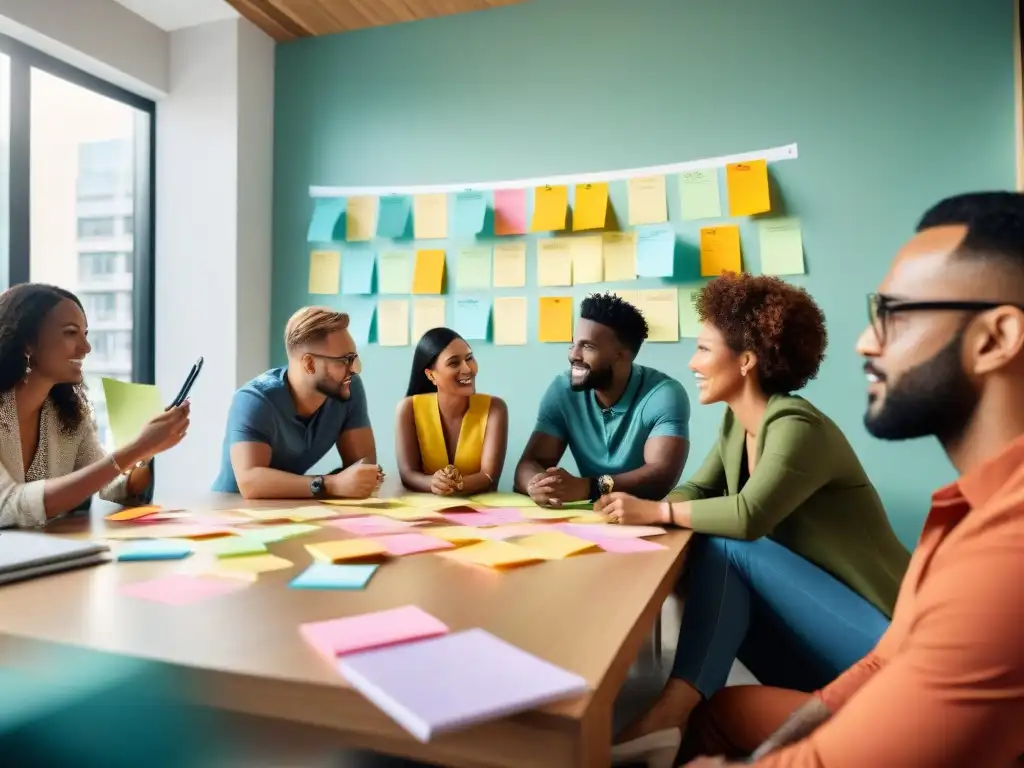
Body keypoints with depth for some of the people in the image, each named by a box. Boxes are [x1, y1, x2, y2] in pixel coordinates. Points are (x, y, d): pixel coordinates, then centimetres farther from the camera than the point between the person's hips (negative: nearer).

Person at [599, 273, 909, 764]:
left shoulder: (797, 427, -23)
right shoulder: (736, 423, 4)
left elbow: (748, 516, -35)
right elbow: (698, 490, 6)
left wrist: (654, 512, -24)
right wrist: (643, 508, -15)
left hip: (876, 631, -8)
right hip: (813, 624, 8)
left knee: (726, 550, -23)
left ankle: (672, 713, -28)